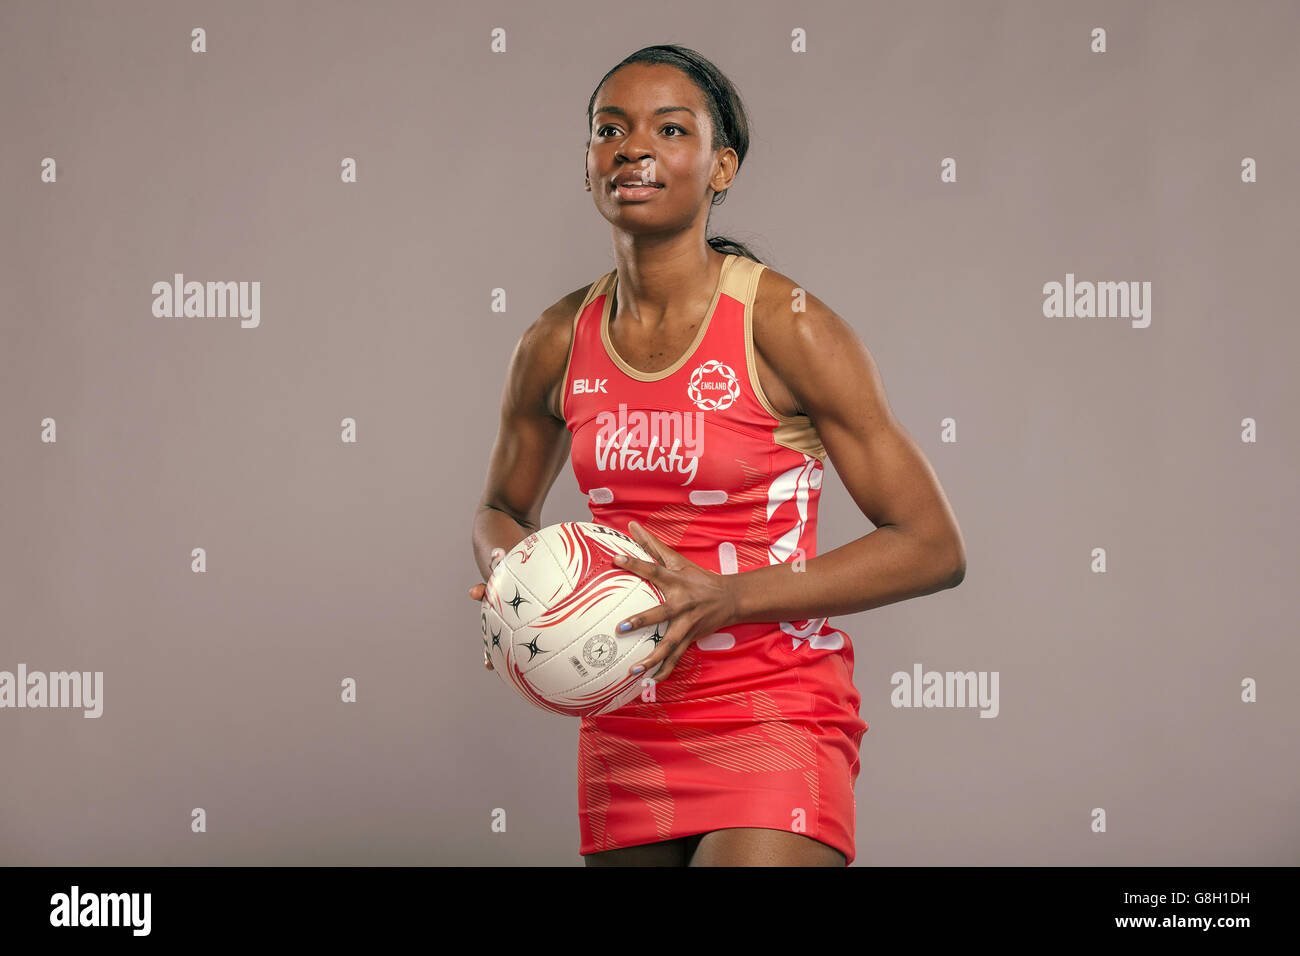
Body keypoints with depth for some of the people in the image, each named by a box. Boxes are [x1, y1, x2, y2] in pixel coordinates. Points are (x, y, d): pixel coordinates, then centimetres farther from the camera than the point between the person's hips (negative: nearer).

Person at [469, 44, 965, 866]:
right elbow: (503, 511, 22)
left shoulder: (787, 327, -10)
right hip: (624, 728, 5)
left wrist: (728, 597, -19)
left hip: (774, 723, -5)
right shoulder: (557, 346, 3)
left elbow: (933, 546, -10)